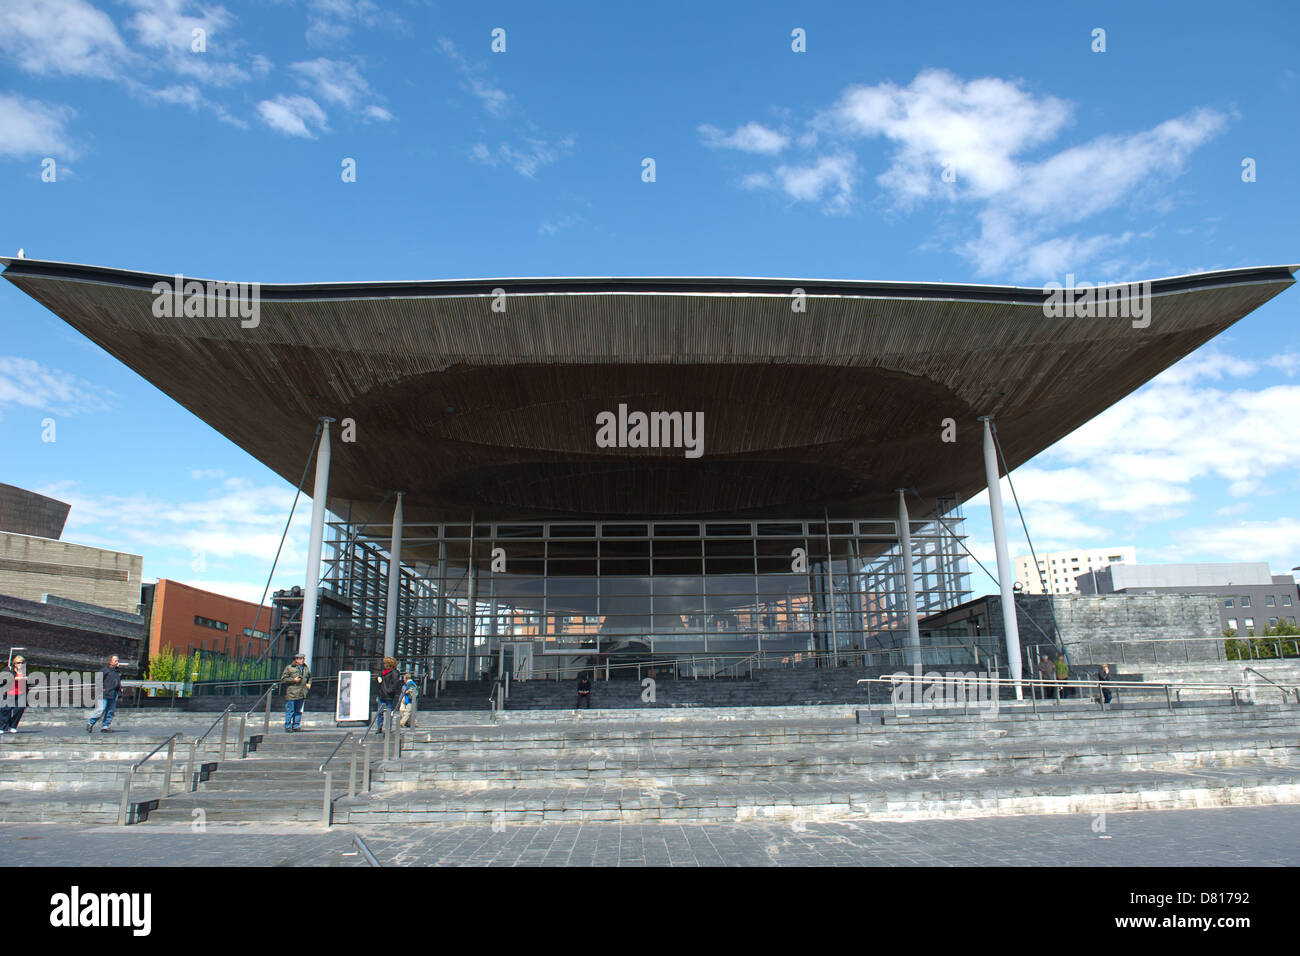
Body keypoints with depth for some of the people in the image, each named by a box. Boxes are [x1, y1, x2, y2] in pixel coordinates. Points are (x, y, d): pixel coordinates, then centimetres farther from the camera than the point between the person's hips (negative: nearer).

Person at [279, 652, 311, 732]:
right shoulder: (289, 668, -1)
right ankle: (287, 727, 4)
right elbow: (283, 679, -4)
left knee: (299, 711, 8)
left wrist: (309, 684, 12)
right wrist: (293, 680, -13)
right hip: (291, 693, -5)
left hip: (302, 694, 5)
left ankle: (296, 726, 15)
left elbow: (309, 677, 31)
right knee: (290, 710, -3)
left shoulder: (306, 668, 15)